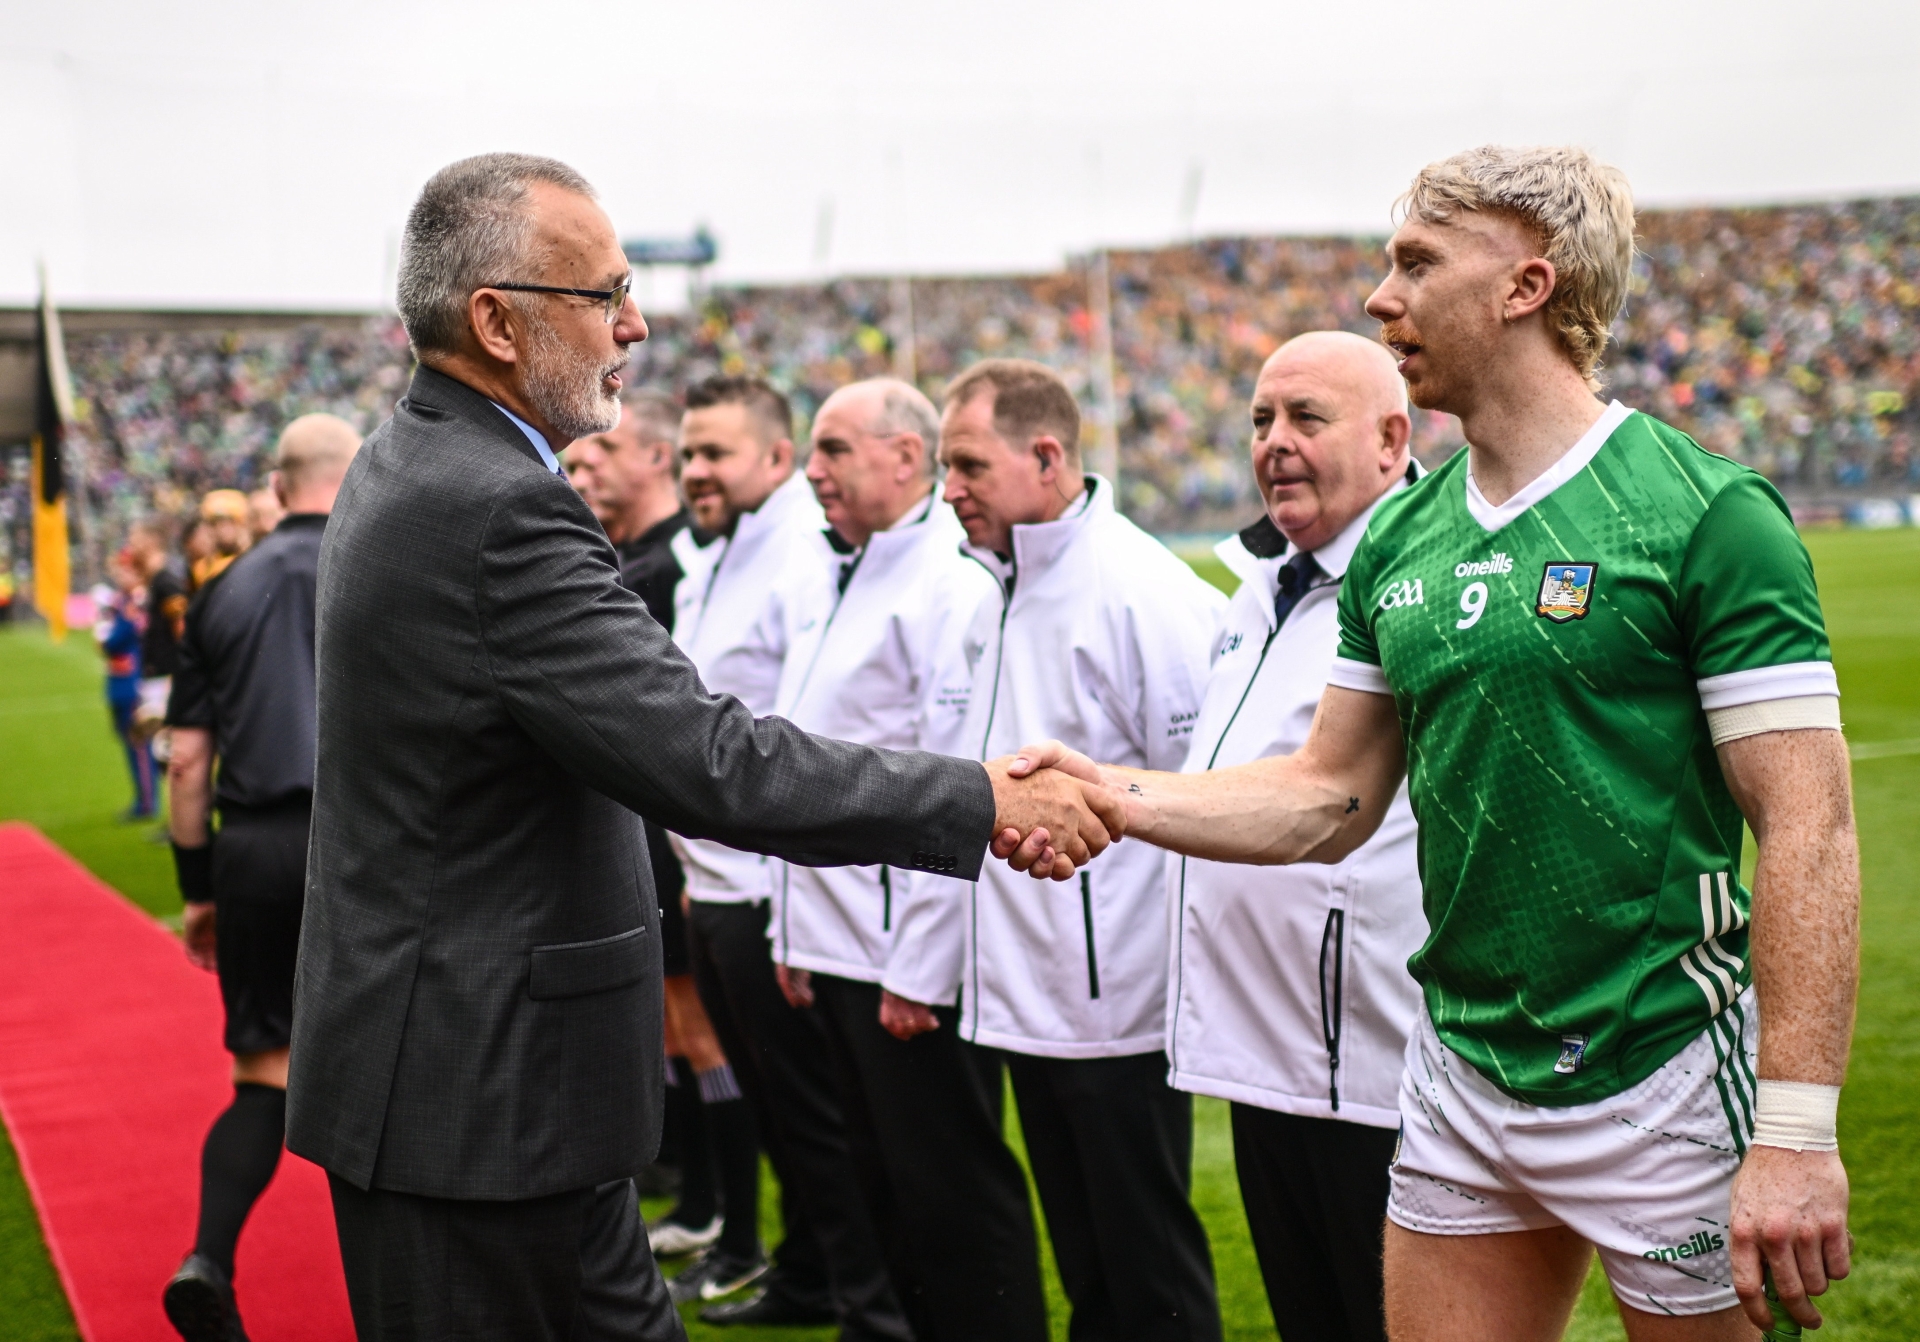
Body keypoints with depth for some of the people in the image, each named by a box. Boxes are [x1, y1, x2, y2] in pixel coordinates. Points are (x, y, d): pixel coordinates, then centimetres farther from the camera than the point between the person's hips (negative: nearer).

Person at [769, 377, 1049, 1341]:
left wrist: (918, 970, -20)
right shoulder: (839, 582, 15)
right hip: (834, 950, 9)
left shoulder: (950, 586, -14)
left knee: (953, 1191, 0)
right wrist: (794, 931, 17)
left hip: (910, 958, -9)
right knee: (886, 1187, 16)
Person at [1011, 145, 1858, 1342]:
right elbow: (1335, 797, 12)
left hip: (1663, 1076, -6)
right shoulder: (1398, 541, 7)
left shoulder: (1707, 512, -13)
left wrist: (1797, 1132, -20)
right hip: (1463, 1074, 6)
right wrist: (1118, 795, -1)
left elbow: (1809, 826, -16)